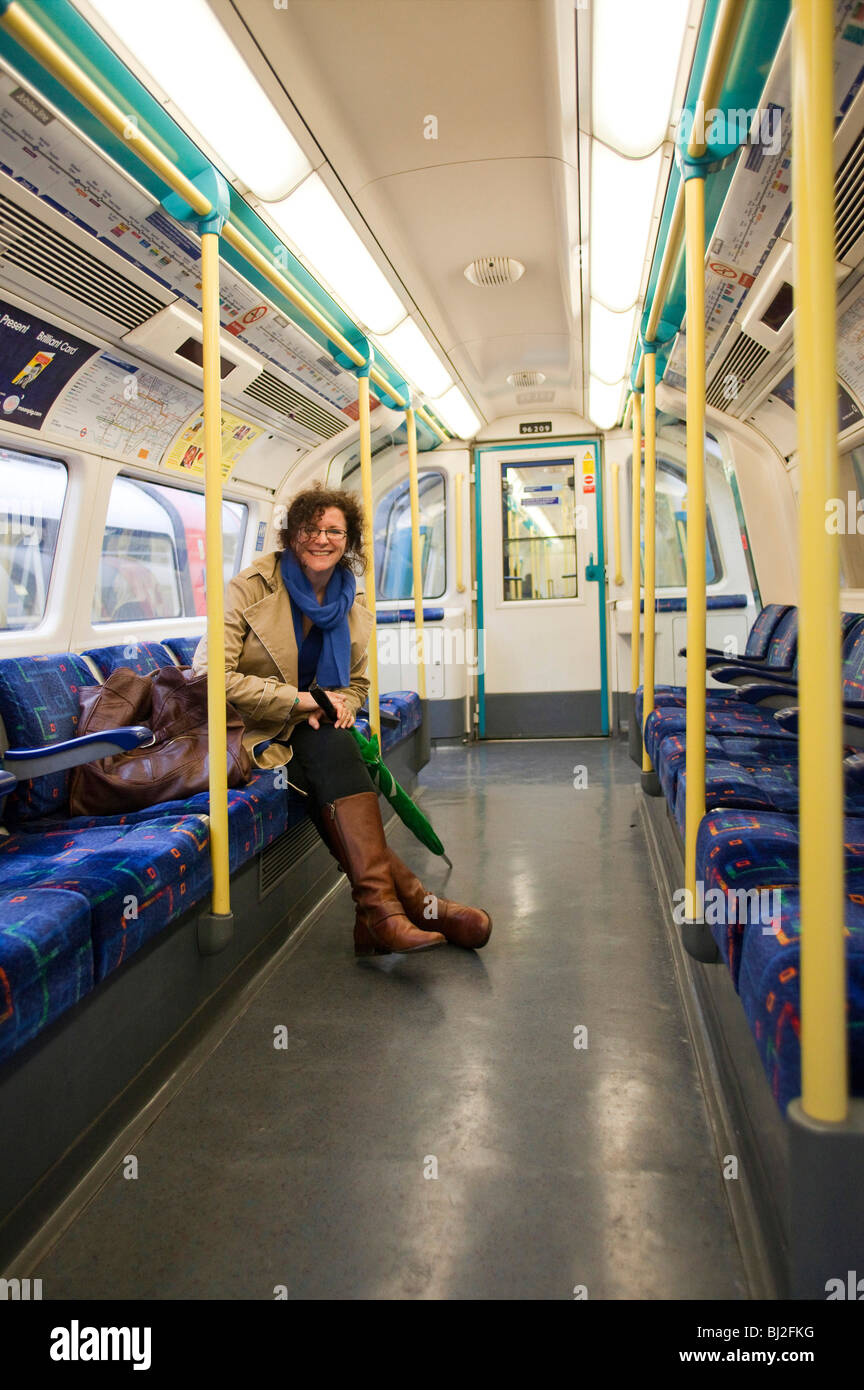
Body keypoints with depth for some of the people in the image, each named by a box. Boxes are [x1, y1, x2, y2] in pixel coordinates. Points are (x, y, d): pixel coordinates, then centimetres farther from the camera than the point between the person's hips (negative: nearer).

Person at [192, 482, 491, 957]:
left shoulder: (353, 607, 8)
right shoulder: (252, 586, -8)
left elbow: (356, 683, 21)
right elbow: (209, 673, -15)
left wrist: (341, 704, -6)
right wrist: (296, 700, -21)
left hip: (311, 730, 5)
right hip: (249, 731, -4)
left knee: (332, 751, -32)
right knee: (329, 747, -33)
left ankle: (379, 908, -36)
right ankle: (403, 896, -41)